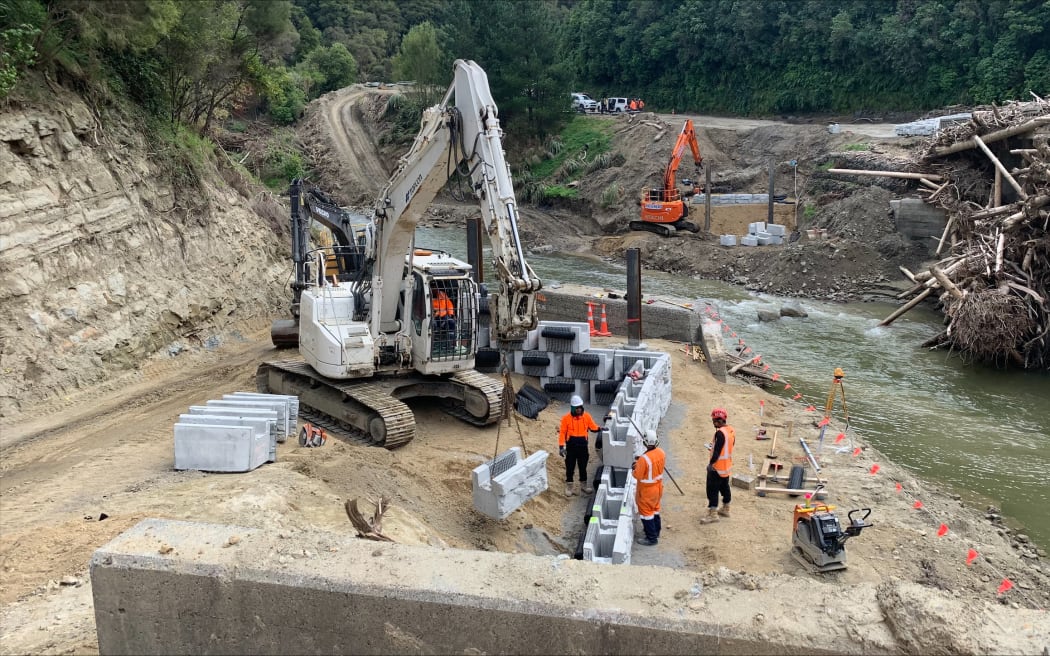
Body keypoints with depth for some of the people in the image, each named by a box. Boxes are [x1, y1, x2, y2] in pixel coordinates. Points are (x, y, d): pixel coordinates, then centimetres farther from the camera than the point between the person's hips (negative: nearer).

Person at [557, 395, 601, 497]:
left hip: (583, 446, 2)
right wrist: (561, 446, -11)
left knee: (583, 466, 12)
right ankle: (569, 486, 17)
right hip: (571, 446, -2)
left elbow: (593, 427, 6)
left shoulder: (586, 416, -1)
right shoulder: (566, 418, -8)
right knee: (570, 466, 5)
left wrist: (599, 429, -14)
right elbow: (562, 433, -6)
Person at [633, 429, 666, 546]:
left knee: (646, 512, 9)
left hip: (646, 490, -7)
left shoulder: (644, 459, -33)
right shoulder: (661, 452, -11)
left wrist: (634, 470, -2)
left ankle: (651, 538, 17)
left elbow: (638, 476, -23)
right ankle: (655, 531, 42)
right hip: (658, 487, 7)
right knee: (655, 509, 25)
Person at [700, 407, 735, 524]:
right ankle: (725, 509, 33)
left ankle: (713, 514, 0)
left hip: (717, 467, -9)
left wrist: (711, 463, -16)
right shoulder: (731, 430, 4)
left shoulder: (720, 433, -24)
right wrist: (713, 447, 17)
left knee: (712, 490, -3)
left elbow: (717, 451, -25)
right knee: (725, 487, 20)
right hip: (727, 465, 9)